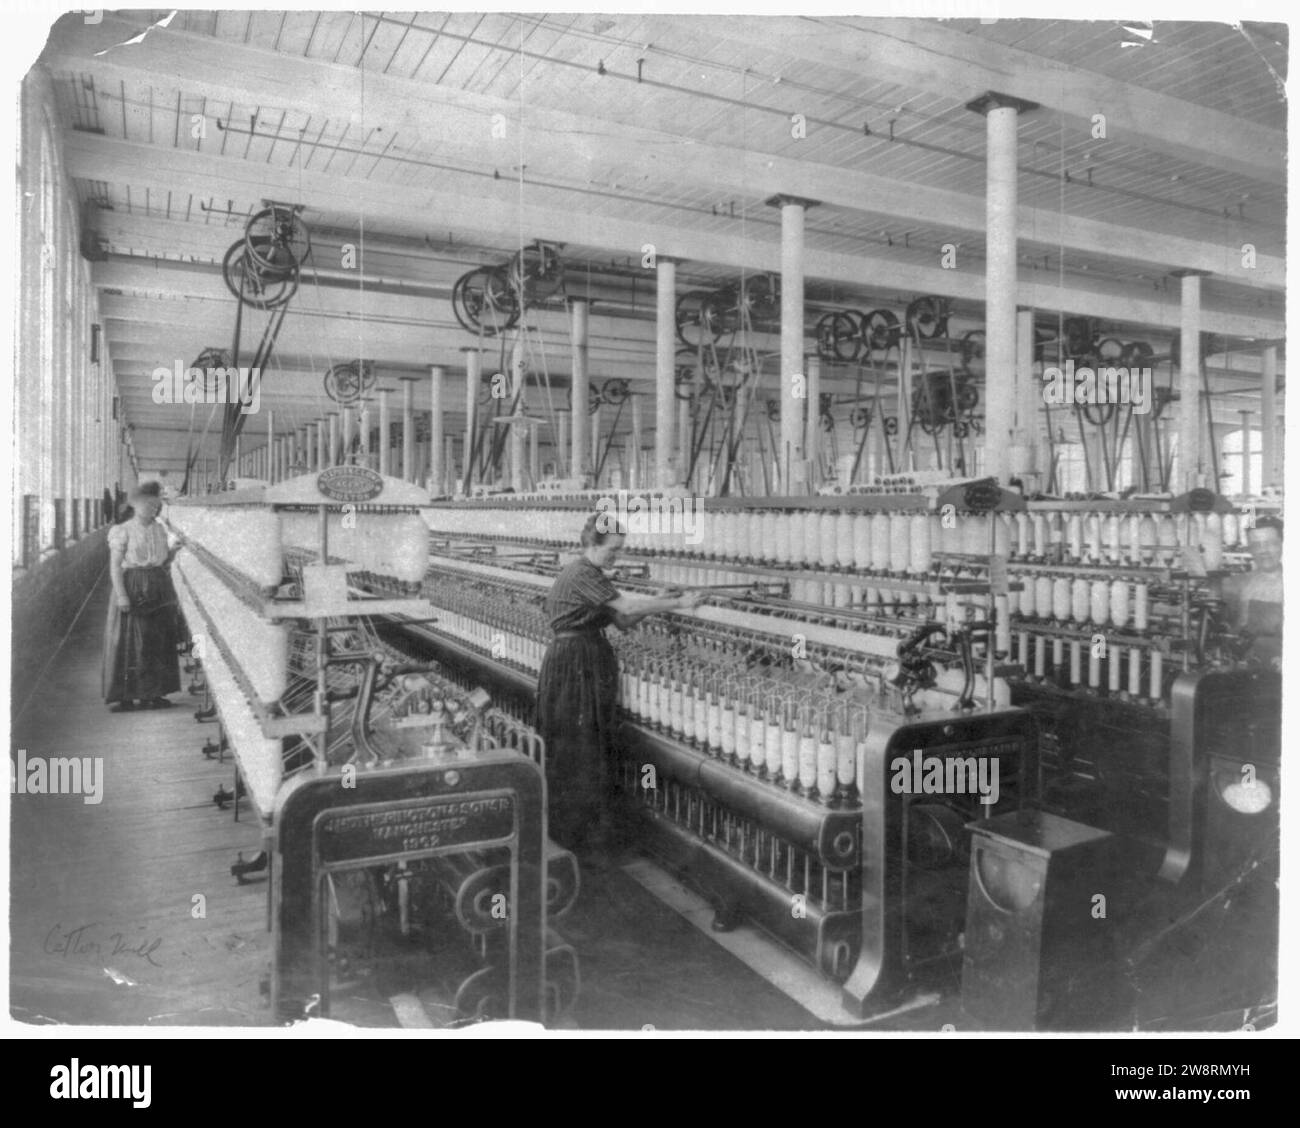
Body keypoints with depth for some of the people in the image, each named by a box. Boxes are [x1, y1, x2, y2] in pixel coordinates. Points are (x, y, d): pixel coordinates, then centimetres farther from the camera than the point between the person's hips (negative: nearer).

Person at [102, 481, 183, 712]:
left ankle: (151, 693, 14)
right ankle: (124, 696, 3)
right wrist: (121, 594, -17)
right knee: (129, 642, -3)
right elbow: (115, 565, -9)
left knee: (158, 641, 6)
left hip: (159, 590, 5)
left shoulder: (160, 530, 11)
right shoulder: (123, 531, -5)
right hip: (133, 588, -5)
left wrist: (174, 550, -2)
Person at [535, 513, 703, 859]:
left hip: (590, 665, 10)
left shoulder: (591, 576, 16)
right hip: (575, 665, -10)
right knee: (578, 749, -1)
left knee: (593, 748, 14)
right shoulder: (582, 575, -15)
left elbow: (623, 620, 11)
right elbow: (627, 606, -25)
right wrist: (679, 604, -19)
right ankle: (576, 833, 10)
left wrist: (658, 603, -4)